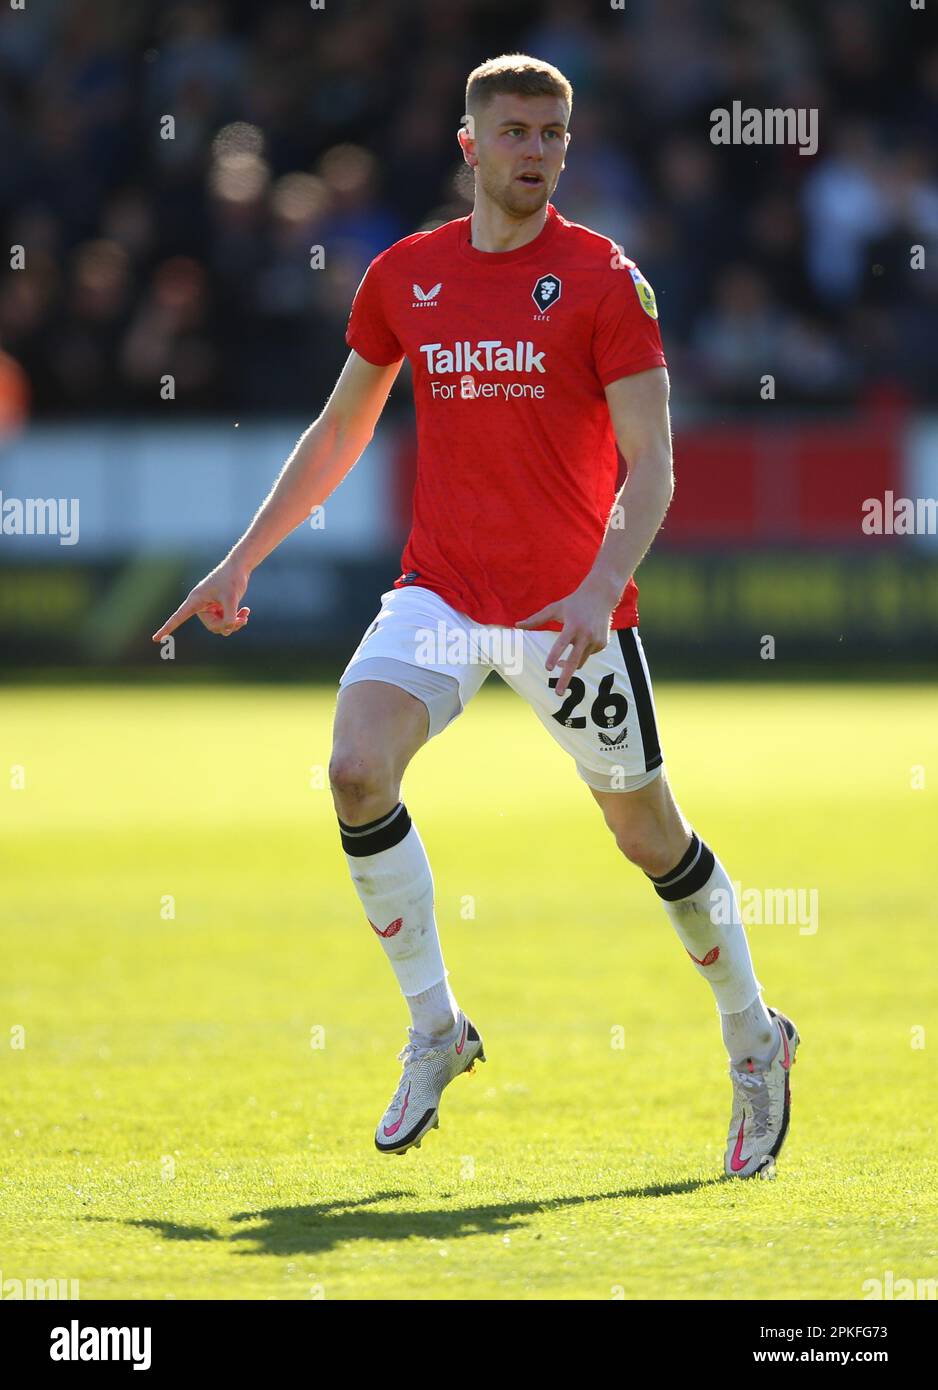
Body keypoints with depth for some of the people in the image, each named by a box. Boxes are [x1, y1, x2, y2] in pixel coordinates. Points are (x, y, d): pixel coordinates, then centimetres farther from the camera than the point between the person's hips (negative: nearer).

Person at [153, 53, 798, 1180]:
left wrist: (602, 587, -26)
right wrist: (241, 562, 16)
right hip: (439, 590, 3)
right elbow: (338, 433, 19)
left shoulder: (603, 278, -5)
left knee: (649, 834, 4)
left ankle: (755, 1041, 28)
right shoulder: (404, 275, 6)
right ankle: (434, 1032, -6)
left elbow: (650, 463, -10)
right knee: (356, 769, -21)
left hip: (571, 607, -3)